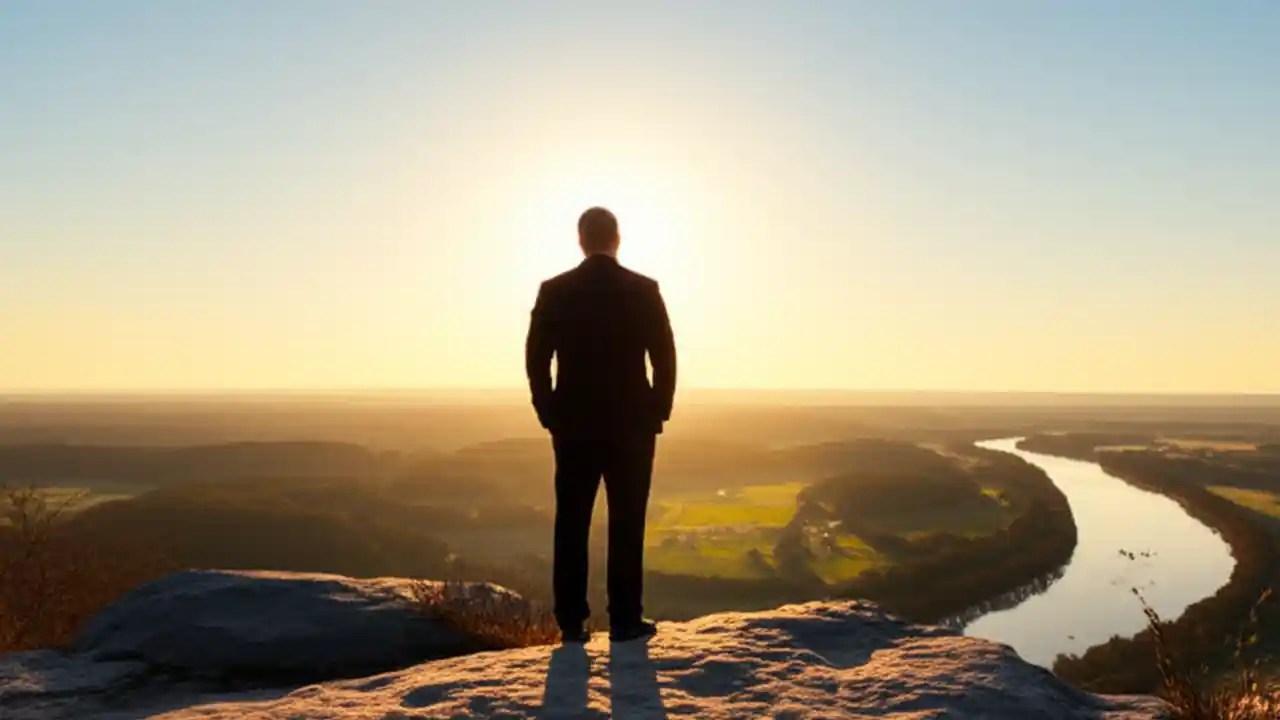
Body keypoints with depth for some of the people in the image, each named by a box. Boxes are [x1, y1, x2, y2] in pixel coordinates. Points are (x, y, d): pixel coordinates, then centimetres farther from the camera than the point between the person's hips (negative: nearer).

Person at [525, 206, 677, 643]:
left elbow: (536, 359, 0)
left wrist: (550, 415, 9)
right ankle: (625, 620, 6)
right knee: (626, 524, 4)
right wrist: (658, 413, 6)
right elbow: (664, 359, -4)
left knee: (571, 524, 7)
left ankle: (571, 621, 9)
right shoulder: (644, 290, -3)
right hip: (631, 424, -1)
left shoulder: (554, 291, 1)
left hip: (574, 425, 2)